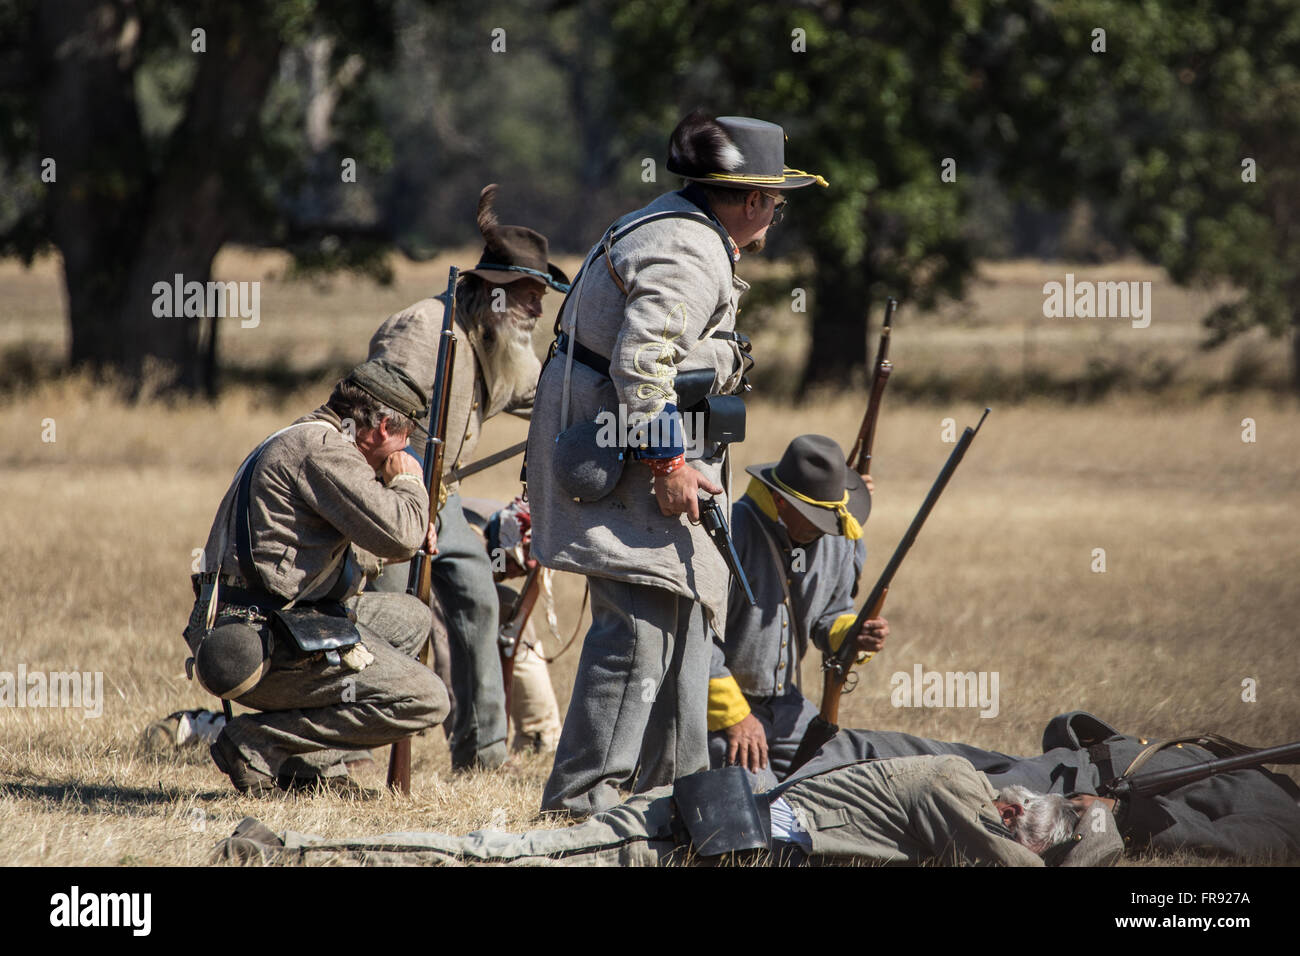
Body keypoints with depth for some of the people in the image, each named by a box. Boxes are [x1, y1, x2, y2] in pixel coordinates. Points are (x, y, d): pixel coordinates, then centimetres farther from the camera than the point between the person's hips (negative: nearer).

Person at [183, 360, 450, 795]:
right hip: (265, 647, -10)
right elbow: (398, 535, -21)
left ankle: (314, 763, 12)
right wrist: (408, 483, -1)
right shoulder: (321, 447, -13)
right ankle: (258, 743, -9)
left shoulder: (299, 440, 20)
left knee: (409, 618, 23)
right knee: (425, 701, -9)